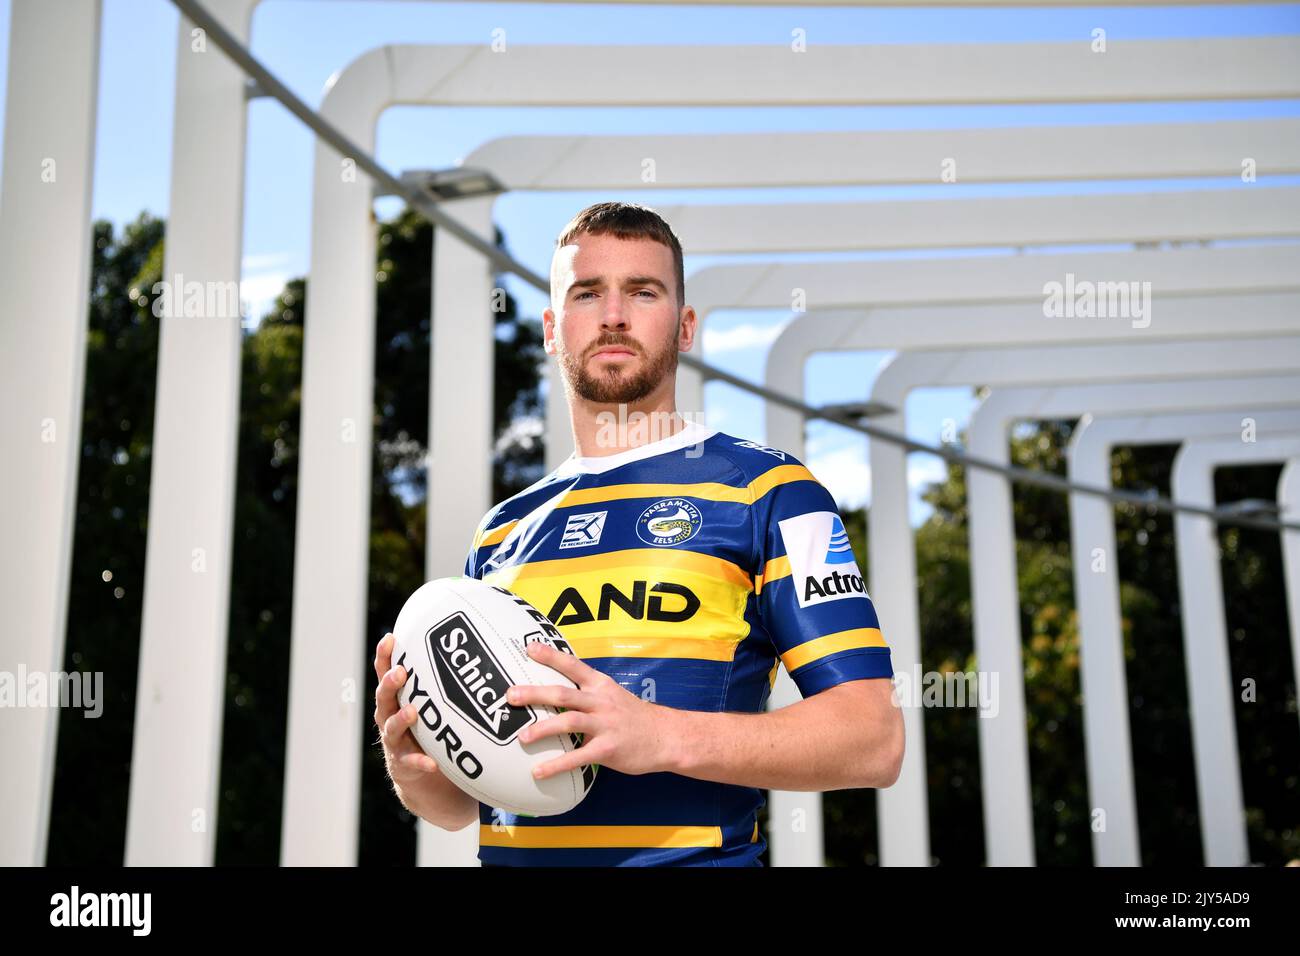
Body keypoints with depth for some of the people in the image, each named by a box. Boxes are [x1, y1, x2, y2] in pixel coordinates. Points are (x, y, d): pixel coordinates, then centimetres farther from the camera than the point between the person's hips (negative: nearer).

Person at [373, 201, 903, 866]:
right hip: (509, 854, 4)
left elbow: (873, 738, -10)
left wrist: (663, 738, -21)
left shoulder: (766, 487, -1)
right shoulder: (499, 534, 12)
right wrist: (413, 766, -5)